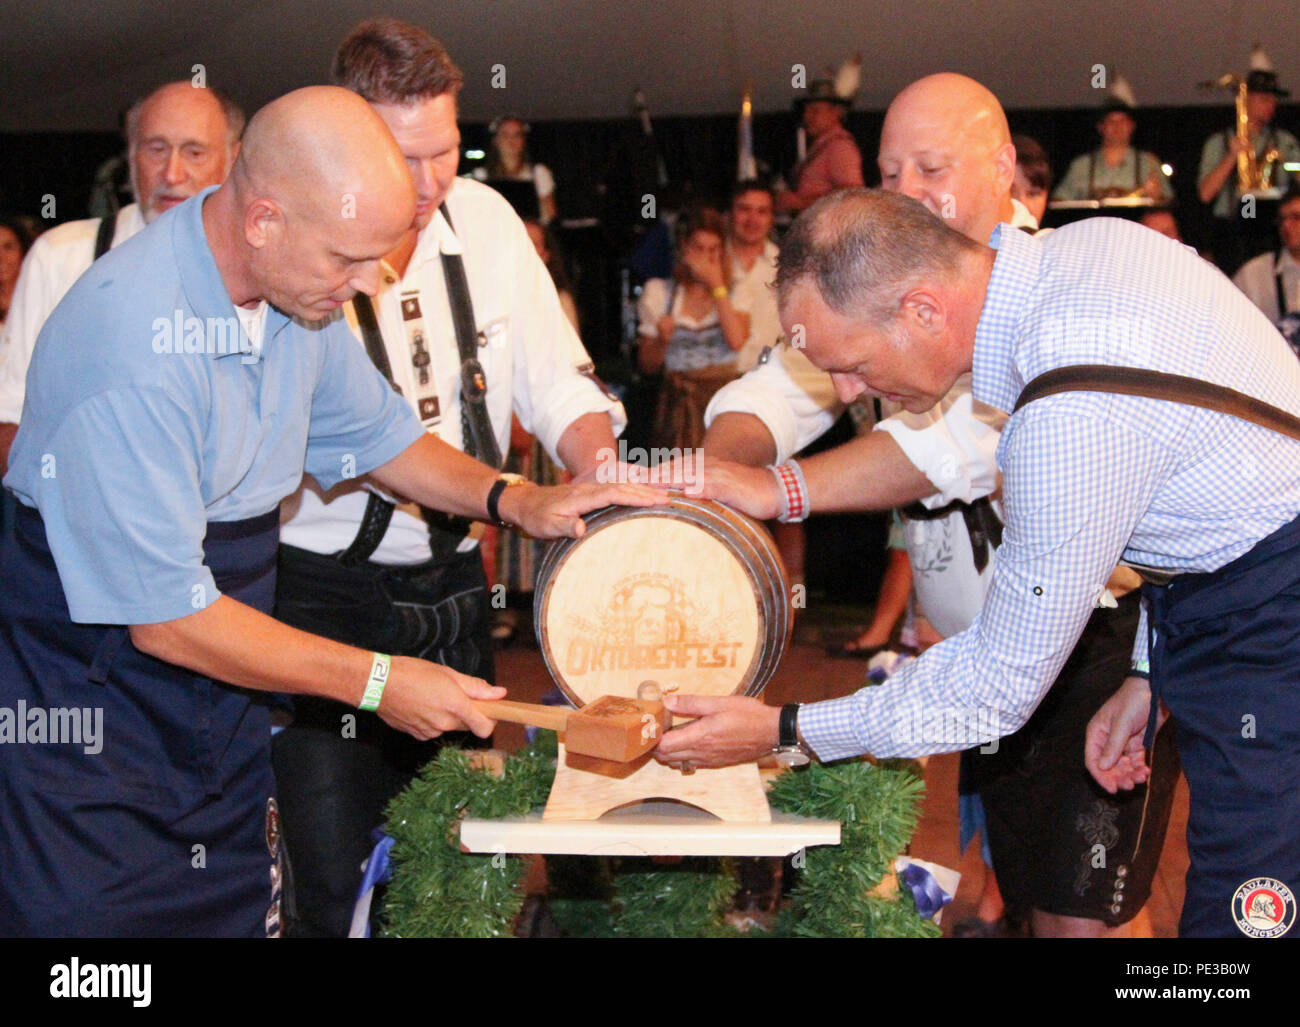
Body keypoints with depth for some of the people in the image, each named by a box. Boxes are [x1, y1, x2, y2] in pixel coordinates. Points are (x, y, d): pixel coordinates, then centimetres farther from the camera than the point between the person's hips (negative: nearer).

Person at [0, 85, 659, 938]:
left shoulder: (298, 286, -2)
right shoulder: (132, 347, -29)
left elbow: (376, 432, 16)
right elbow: (168, 619, -25)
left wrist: (511, 501, -1)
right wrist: (375, 682, -18)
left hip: (218, 702, 8)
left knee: (248, 912, 9)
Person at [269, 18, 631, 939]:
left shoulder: (484, 217, 2)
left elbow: (559, 385, 7)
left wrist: (598, 473, -14)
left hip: (456, 587, 5)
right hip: (325, 595, -5)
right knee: (340, 892, -5)